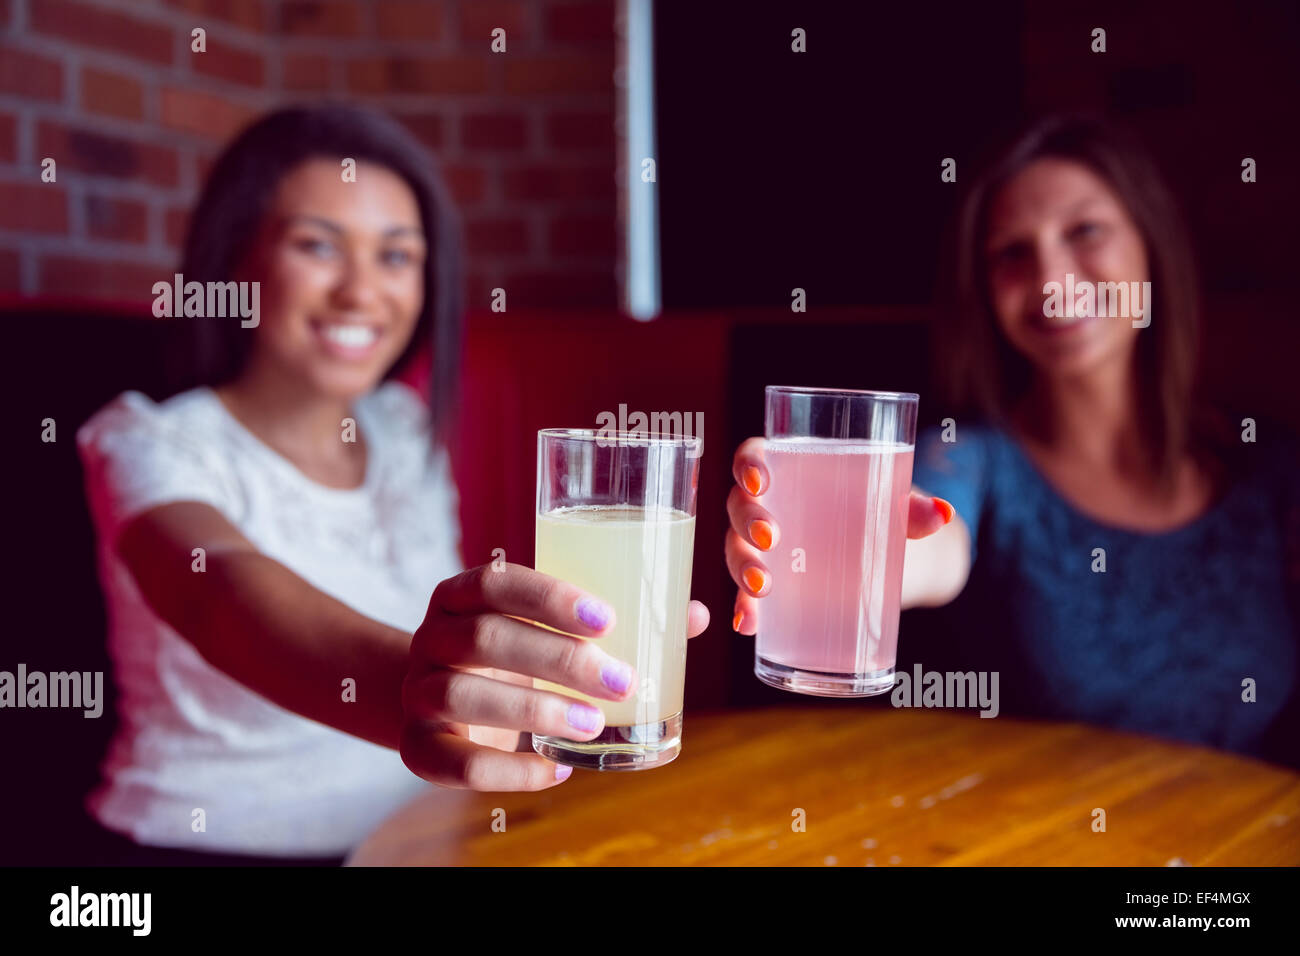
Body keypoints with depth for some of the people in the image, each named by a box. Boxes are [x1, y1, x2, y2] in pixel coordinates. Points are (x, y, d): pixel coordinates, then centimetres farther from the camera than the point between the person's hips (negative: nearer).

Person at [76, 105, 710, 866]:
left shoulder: (411, 429, 9)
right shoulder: (148, 441, -8)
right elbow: (220, 593, -29)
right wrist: (400, 686, -48)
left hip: (415, 840, 4)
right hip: (211, 841, -4)